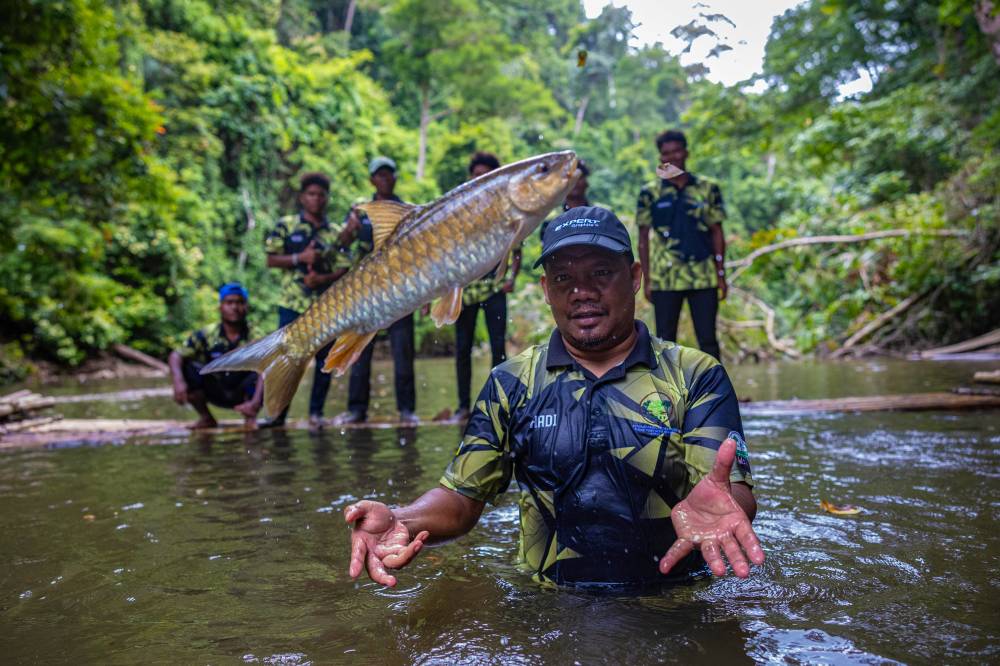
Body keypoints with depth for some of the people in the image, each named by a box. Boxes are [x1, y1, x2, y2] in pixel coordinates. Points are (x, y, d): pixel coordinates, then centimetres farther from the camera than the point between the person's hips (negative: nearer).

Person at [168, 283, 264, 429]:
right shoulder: (207, 335, -9)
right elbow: (175, 355, -16)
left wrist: (256, 402, -48)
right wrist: (178, 381, -37)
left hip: (245, 394, -2)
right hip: (216, 393, 3)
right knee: (187, 368, -20)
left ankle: (251, 418, -6)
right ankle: (206, 418, -2)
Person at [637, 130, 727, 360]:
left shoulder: (708, 189, 5)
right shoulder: (650, 193, 3)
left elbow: (717, 233, 7)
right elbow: (643, 239, 4)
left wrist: (721, 275, 2)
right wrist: (646, 280, 0)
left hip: (704, 279, 1)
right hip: (665, 280, 0)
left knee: (708, 340, 4)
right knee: (665, 341, 6)